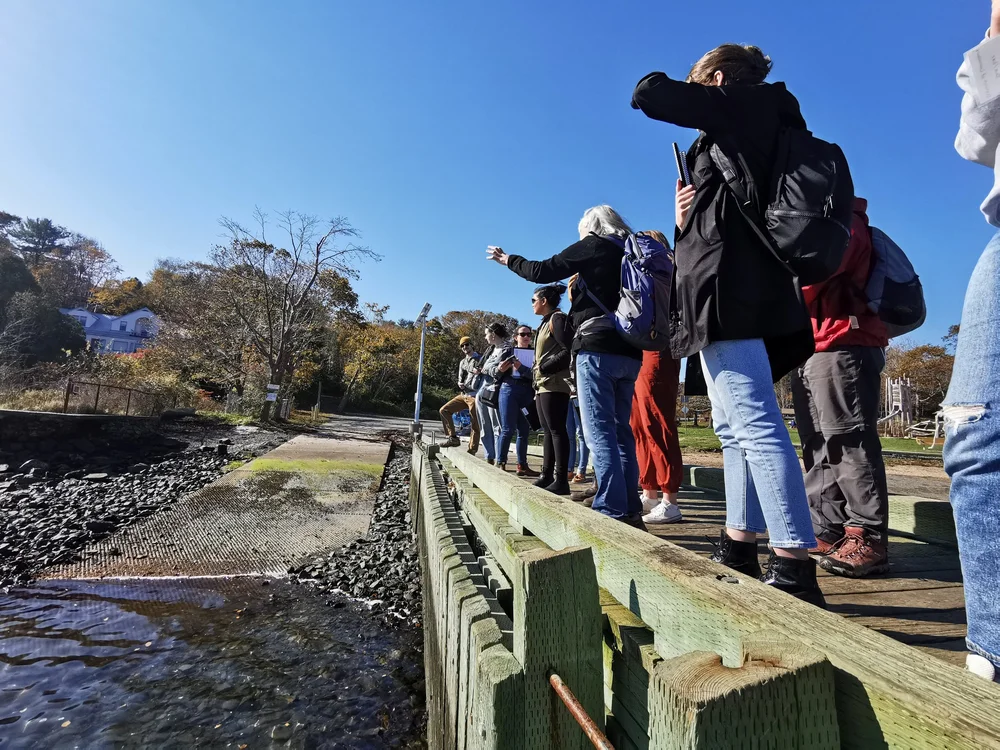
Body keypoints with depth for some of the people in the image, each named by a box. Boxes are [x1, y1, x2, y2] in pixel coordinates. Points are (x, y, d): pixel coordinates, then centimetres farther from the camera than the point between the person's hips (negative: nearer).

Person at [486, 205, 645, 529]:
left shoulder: (594, 245, 3)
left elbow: (543, 271, 2)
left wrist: (508, 259, 17)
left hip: (598, 347, -7)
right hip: (630, 352, 7)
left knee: (600, 433, -8)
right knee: (621, 431, 9)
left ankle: (611, 512, -10)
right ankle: (630, 511, 12)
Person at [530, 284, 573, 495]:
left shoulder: (558, 318, -5)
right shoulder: (546, 322, 22)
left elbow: (568, 351, -15)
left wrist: (544, 367, -14)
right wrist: (537, 376, 12)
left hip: (554, 384, -10)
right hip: (543, 384, 10)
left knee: (557, 430, -9)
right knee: (548, 431, 9)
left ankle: (561, 480, -7)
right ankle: (546, 476, 14)